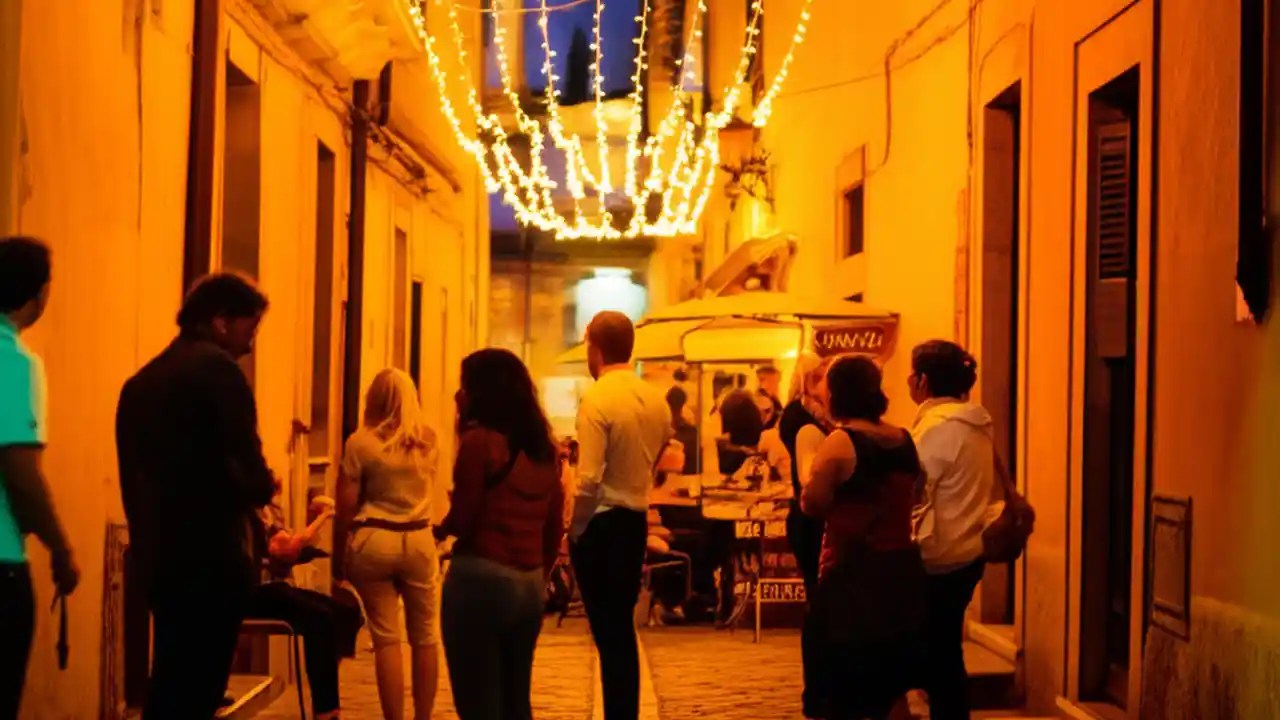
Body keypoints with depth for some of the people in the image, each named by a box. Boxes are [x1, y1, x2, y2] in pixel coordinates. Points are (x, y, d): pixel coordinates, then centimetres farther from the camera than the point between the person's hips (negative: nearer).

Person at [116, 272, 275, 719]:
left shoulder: (140, 381, 13)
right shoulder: (217, 369, -10)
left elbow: (133, 477, 16)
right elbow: (245, 470, -17)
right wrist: (264, 488, 3)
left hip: (158, 556, 8)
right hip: (210, 558, -8)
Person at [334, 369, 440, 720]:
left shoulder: (361, 441, -7)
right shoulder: (428, 440, 4)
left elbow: (346, 507, -5)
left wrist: (339, 557, 4)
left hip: (373, 541, -2)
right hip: (419, 540, 3)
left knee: (386, 639, 1)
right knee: (425, 638, 12)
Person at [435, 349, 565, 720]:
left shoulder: (478, 441, -10)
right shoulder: (544, 449, 11)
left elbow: (461, 521, -12)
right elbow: (555, 529, 14)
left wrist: (437, 529, 8)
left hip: (480, 580, -7)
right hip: (529, 587, 7)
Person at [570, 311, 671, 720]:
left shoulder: (596, 400, -16)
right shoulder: (656, 400, 6)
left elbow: (589, 479, -20)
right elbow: (657, 463, 11)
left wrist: (575, 530, -9)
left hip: (600, 523, -7)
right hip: (636, 522, 7)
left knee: (607, 631, 0)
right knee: (624, 628, 15)